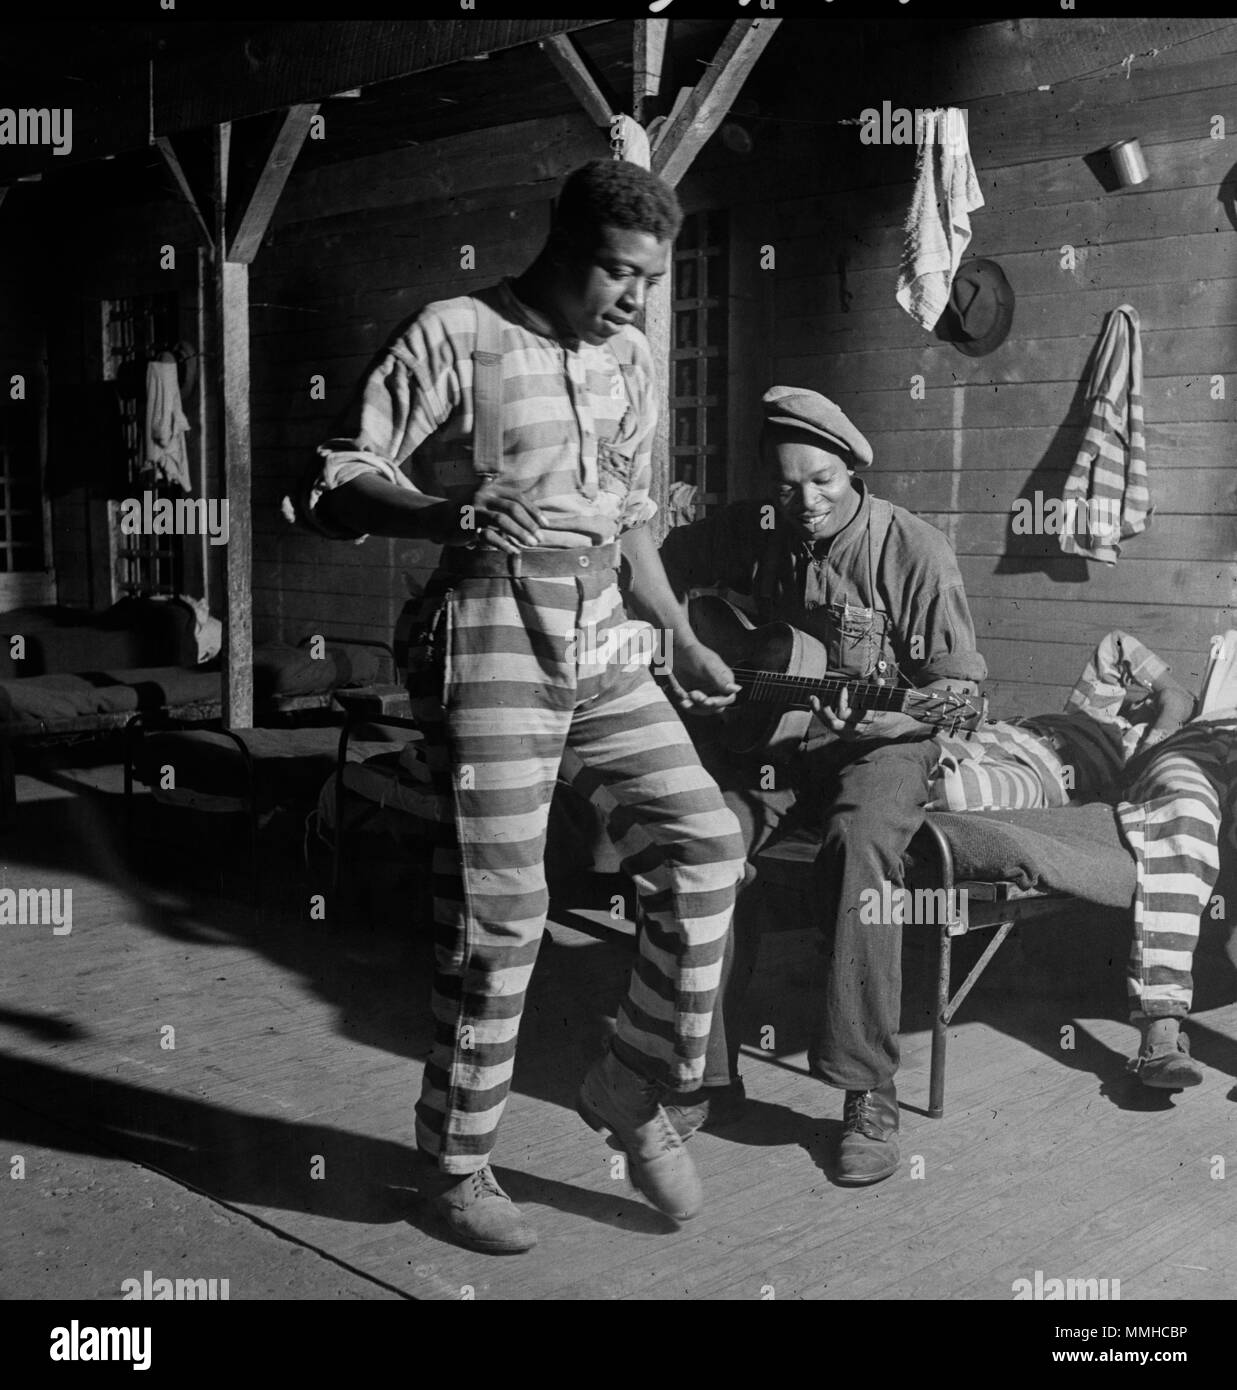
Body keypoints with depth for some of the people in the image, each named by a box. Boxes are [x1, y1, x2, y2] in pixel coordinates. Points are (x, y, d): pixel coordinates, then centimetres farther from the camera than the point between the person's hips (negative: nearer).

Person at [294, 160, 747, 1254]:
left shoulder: (631, 362, 14)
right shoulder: (454, 339, -7)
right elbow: (336, 487, -10)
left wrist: (683, 637, 18)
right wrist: (449, 511, -28)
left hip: (601, 643, 7)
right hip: (494, 641, -7)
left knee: (708, 836, 0)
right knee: (499, 914, -4)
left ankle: (636, 1087, 17)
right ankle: (455, 1166, 15)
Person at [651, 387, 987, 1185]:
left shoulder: (913, 550, -10)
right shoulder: (748, 531, 1)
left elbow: (961, 683, -8)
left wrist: (879, 716, -27)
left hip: (878, 743, -3)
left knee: (860, 841, -36)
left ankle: (869, 1098, -28)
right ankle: (708, 1078, -14)